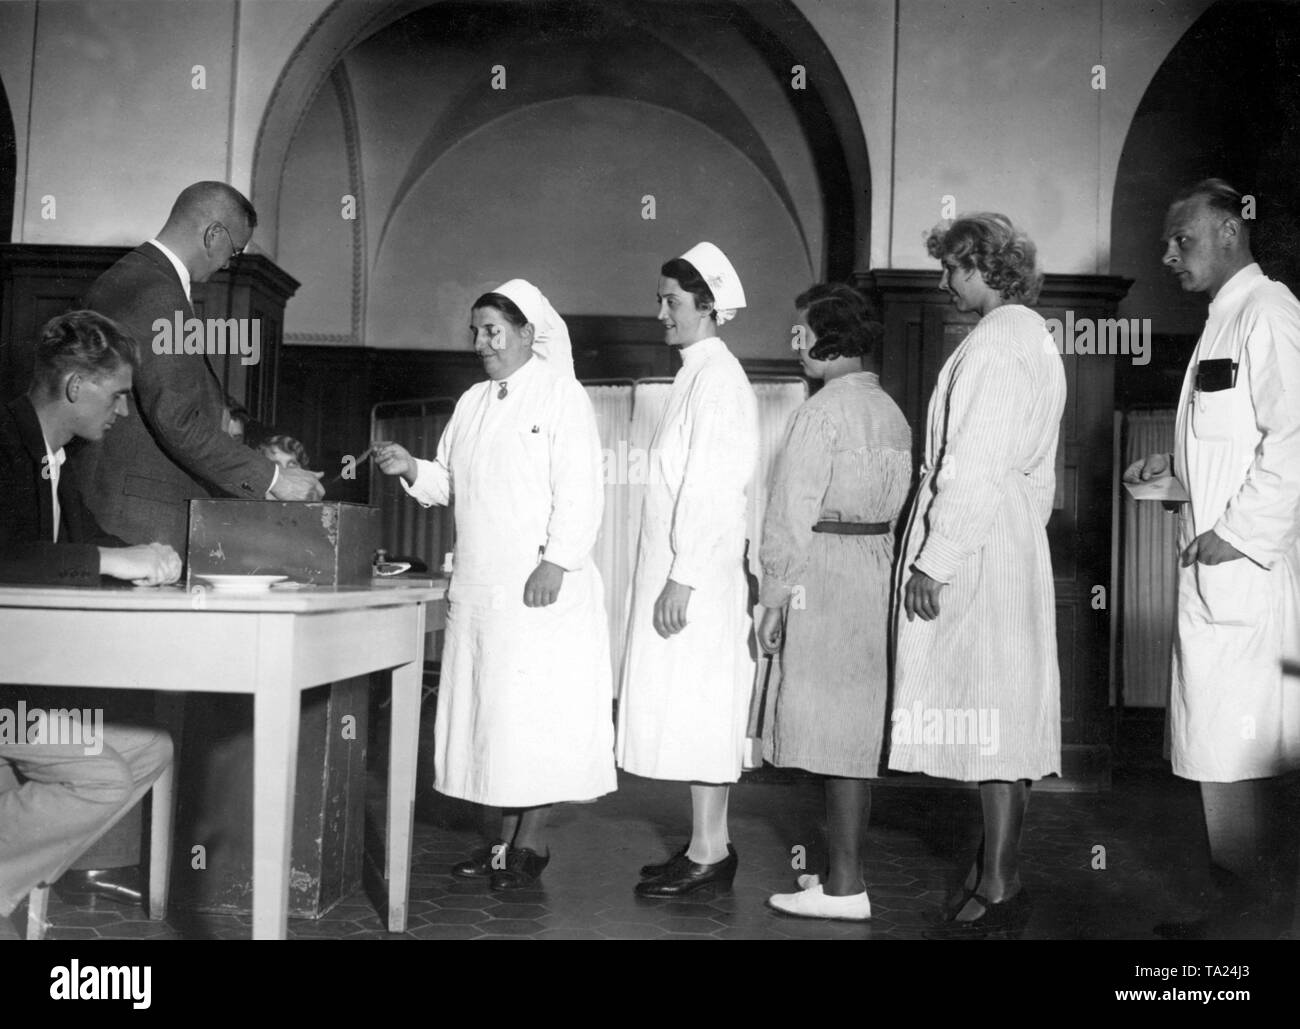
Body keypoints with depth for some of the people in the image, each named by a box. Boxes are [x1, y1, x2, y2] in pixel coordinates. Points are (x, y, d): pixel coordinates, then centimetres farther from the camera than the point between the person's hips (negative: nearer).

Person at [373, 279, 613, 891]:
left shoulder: (562, 396, -2)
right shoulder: (471, 403, 18)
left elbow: (579, 490, -11)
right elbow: (448, 483, 21)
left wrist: (557, 563, -18)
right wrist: (410, 468, 2)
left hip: (541, 587, -7)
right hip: (478, 587, 7)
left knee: (536, 714, -3)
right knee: (488, 709, 8)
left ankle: (532, 841, 7)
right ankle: (506, 836, 17)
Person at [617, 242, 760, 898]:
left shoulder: (717, 376, -11)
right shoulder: (698, 373, 17)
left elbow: (711, 487, -18)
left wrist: (683, 577, -20)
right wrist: (674, 573, 16)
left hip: (697, 575, -10)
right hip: (681, 568, 10)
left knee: (696, 708, -4)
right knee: (690, 711, 12)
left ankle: (708, 853, 4)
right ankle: (709, 845, 21)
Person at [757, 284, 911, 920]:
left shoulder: (823, 410, -12)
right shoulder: (891, 411, 14)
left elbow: (794, 512, -14)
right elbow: (896, 504, 13)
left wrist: (774, 598, -11)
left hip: (824, 574, -9)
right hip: (878, 565, 9)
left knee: (832, 725, -5)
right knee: (858, 724, 13)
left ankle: (844, 887, 0)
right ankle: (844, 870, 23)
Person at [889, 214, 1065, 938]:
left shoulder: (994, 344, -13)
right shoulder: (1038, 340, 18)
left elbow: (972, 468, -20)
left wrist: (934, 560, -18)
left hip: (979, 550, -10)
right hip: (1018, 541, 10)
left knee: (988, 718, -5)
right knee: (1005, 716, 13)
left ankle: (999, 890, 3)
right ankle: (999, 871, 23)